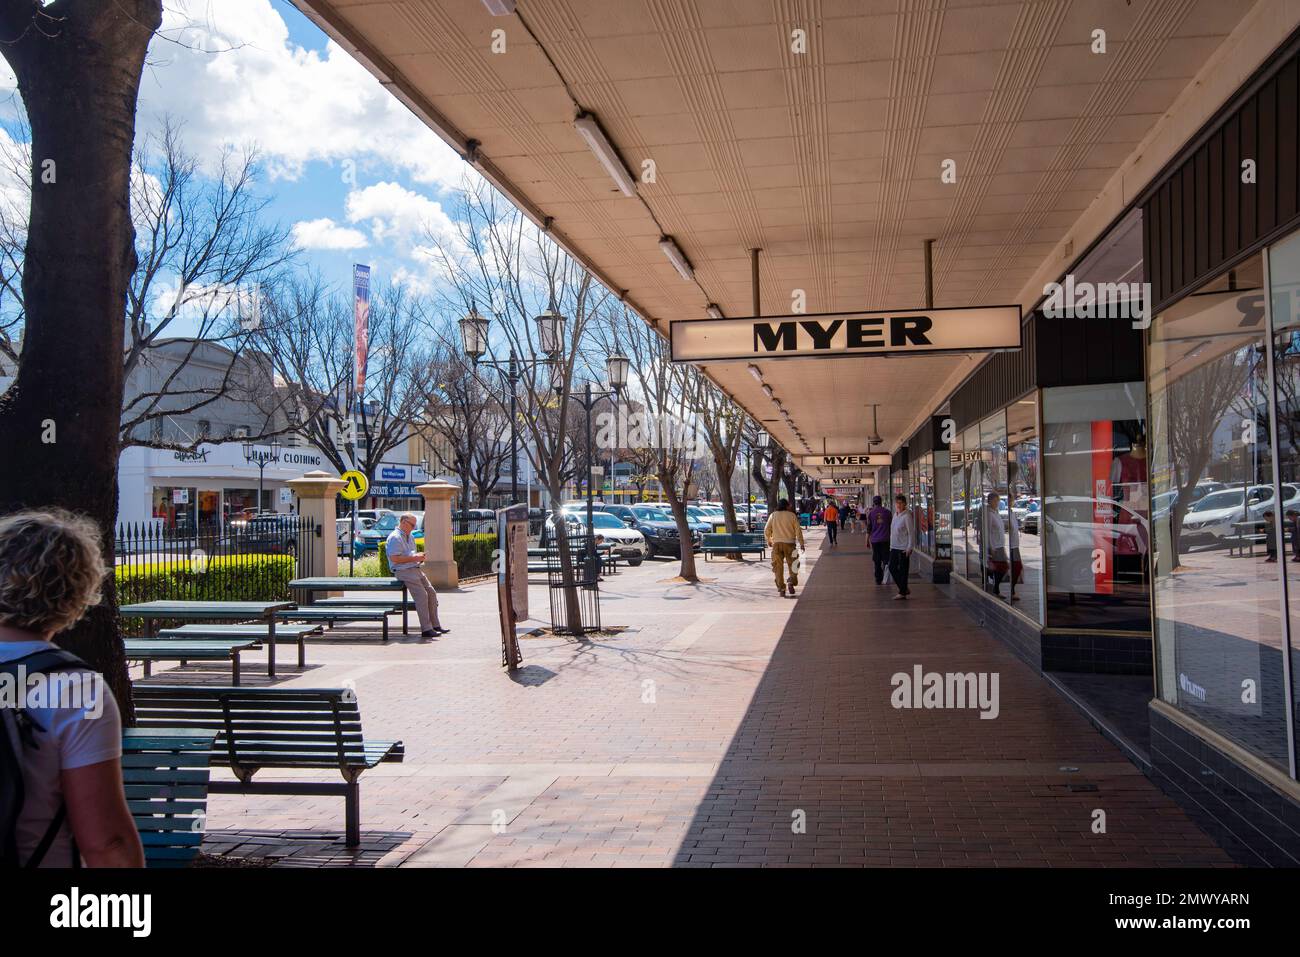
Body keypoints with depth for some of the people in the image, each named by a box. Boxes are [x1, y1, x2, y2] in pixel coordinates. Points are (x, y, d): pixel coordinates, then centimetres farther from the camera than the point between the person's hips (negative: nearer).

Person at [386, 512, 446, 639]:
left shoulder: (409, 536, 21)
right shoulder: (395, 537, -10)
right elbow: (394, 558, -19)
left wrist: (419, 556, 8)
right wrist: (414, 558, -17)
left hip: (416, 569, 10)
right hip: (403, 571, -10)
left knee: (431, 593, 1)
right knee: (422, 595, -20)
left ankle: (435, 625, 8)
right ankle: (426, 630, -20)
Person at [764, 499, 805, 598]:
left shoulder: (773, 515, 4)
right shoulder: (792, 515, 0)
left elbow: (766, 530, 5)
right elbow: (798, 530, -2)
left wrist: (769, 541, 20)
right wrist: (801, 543, 5)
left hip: (777, 543, 1)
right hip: (789, 543, -1)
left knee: (778, 566, 5)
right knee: (792, 564, 11)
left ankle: (781, 588, 3)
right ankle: (791, 583, -7)